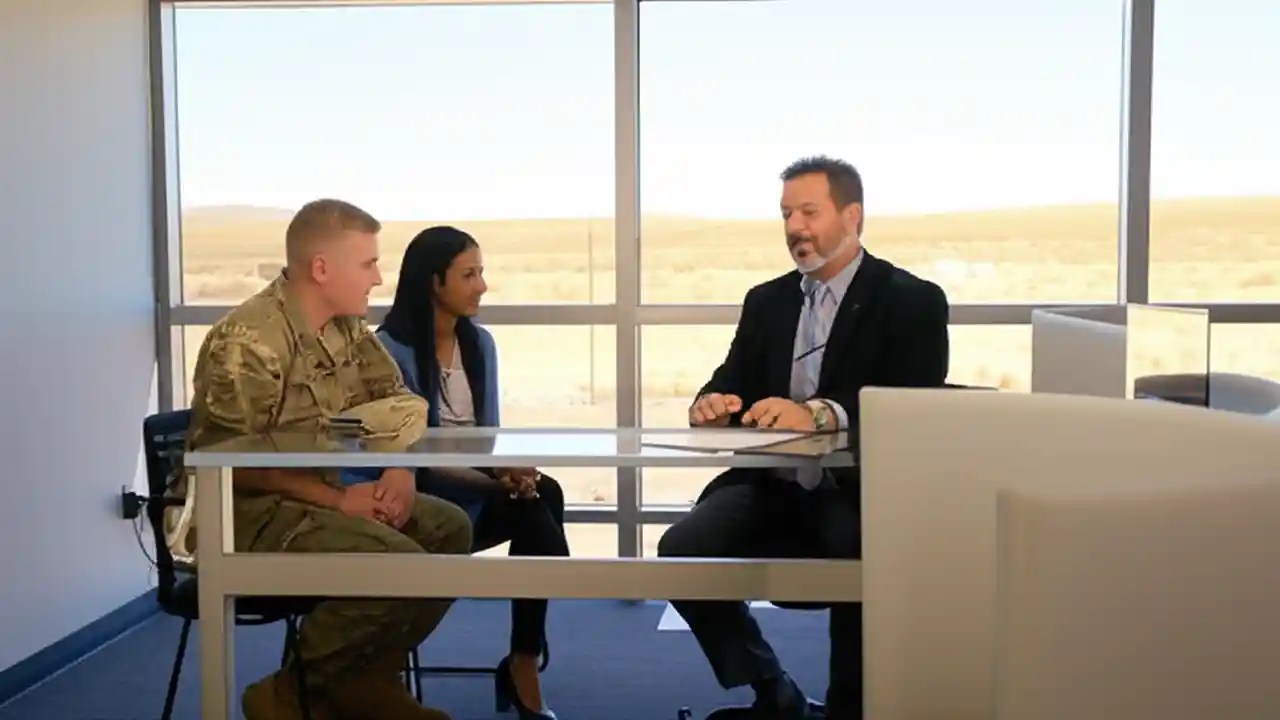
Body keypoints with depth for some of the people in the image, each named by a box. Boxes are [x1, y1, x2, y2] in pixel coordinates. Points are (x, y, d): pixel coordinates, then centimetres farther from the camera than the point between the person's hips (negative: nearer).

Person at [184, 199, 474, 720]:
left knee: (449, 528, -3)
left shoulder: (347, 328, 5)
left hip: (318, 496, 9)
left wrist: (400, 472, -8)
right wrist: (337, 499, -23)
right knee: (397, 560, -26)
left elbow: (398, 404, 12)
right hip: (243, 511, -9)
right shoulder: (246, 343, -21)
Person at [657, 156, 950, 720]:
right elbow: (732, 383, 11)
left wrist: (817, 414, -34)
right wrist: (712, 402, -16)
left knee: (859, 555, -36)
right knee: (681, 548, -19)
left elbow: (913, 407, -17)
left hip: (861, 491, -5)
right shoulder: (766, 301, 15)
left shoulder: (913, 301, -3)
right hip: (771, 486, 5)